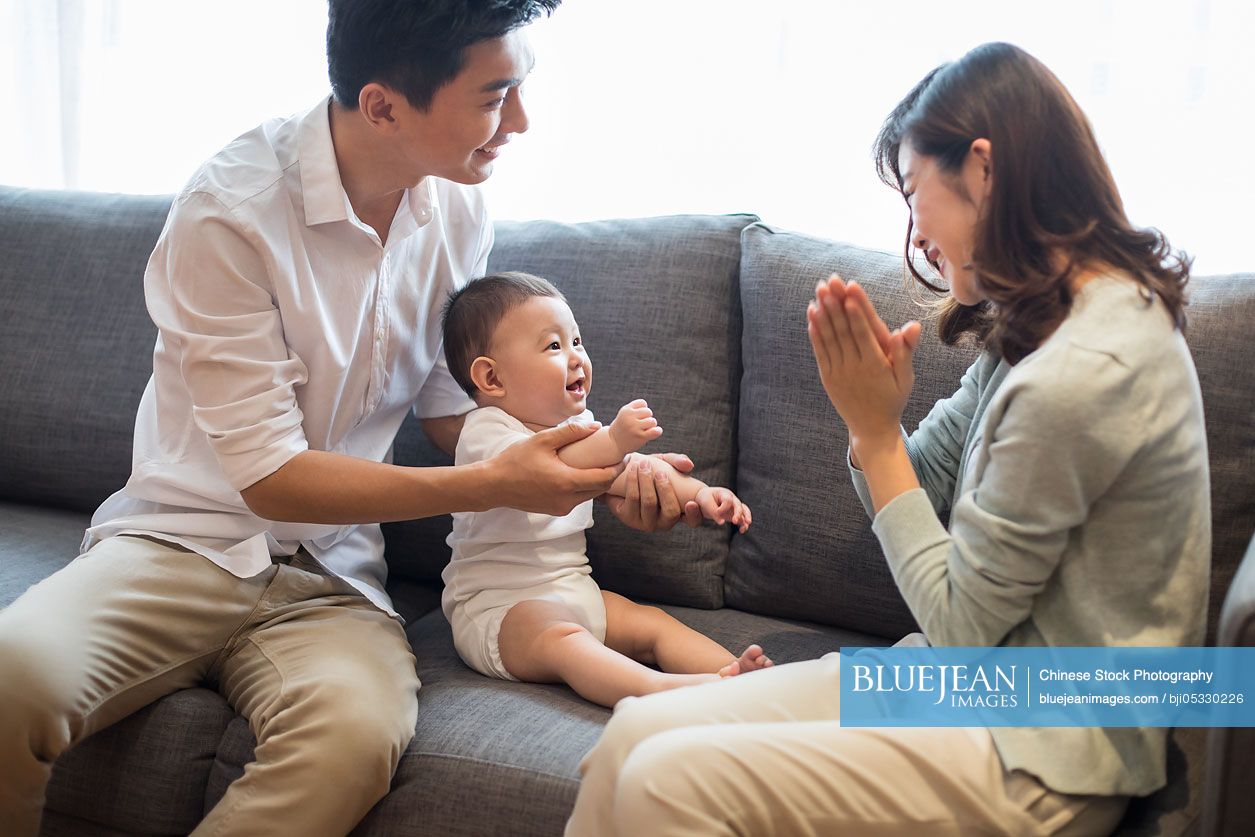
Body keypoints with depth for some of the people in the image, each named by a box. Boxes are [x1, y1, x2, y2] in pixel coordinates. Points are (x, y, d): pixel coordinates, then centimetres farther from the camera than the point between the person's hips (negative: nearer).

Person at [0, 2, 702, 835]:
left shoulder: (459, 210, 2)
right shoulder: (231, 212, -17)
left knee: (359, 731, -33)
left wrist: (603, 470, -4)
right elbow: (270, 477, -16)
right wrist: (495, 485, -20)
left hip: (327, 575, 3)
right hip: (190, 539, -3)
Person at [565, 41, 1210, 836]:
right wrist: (875, 410, -8)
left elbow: (961, 621, -16)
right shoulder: (1042, 326, 8)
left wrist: (875, 427, -11)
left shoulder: (1080, 374, -24)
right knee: (633, 734, -4)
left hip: (1037, 761, -9)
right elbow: (923, 483, 13)